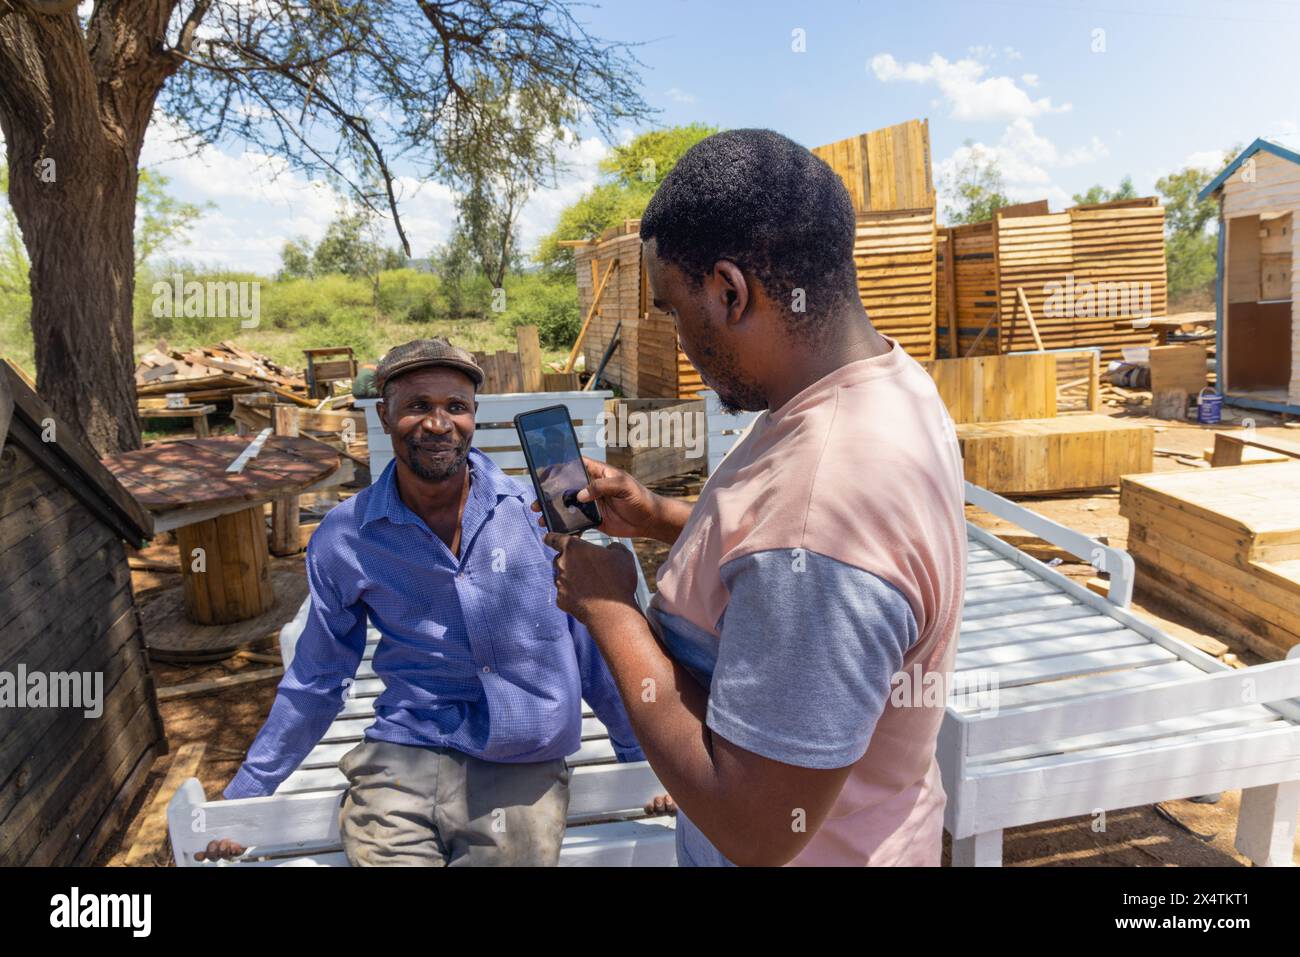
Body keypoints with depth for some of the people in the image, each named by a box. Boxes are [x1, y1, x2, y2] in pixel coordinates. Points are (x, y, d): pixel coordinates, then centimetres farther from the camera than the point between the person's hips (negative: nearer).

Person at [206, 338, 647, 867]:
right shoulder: (342, 540, -2)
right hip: (405, 758, 1)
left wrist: (642, 756, 10)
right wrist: (242, 797, 13)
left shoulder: (535, 508, -5)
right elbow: (315, 681, 10)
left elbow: (588, 639, 4)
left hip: (524, 770, 0)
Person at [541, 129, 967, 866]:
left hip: (804, 853, -8)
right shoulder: (889, 380, -7)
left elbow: (754, 830, -31)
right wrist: (660, 518, 0)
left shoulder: (820, 514, -38)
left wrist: (611, 612, -23)